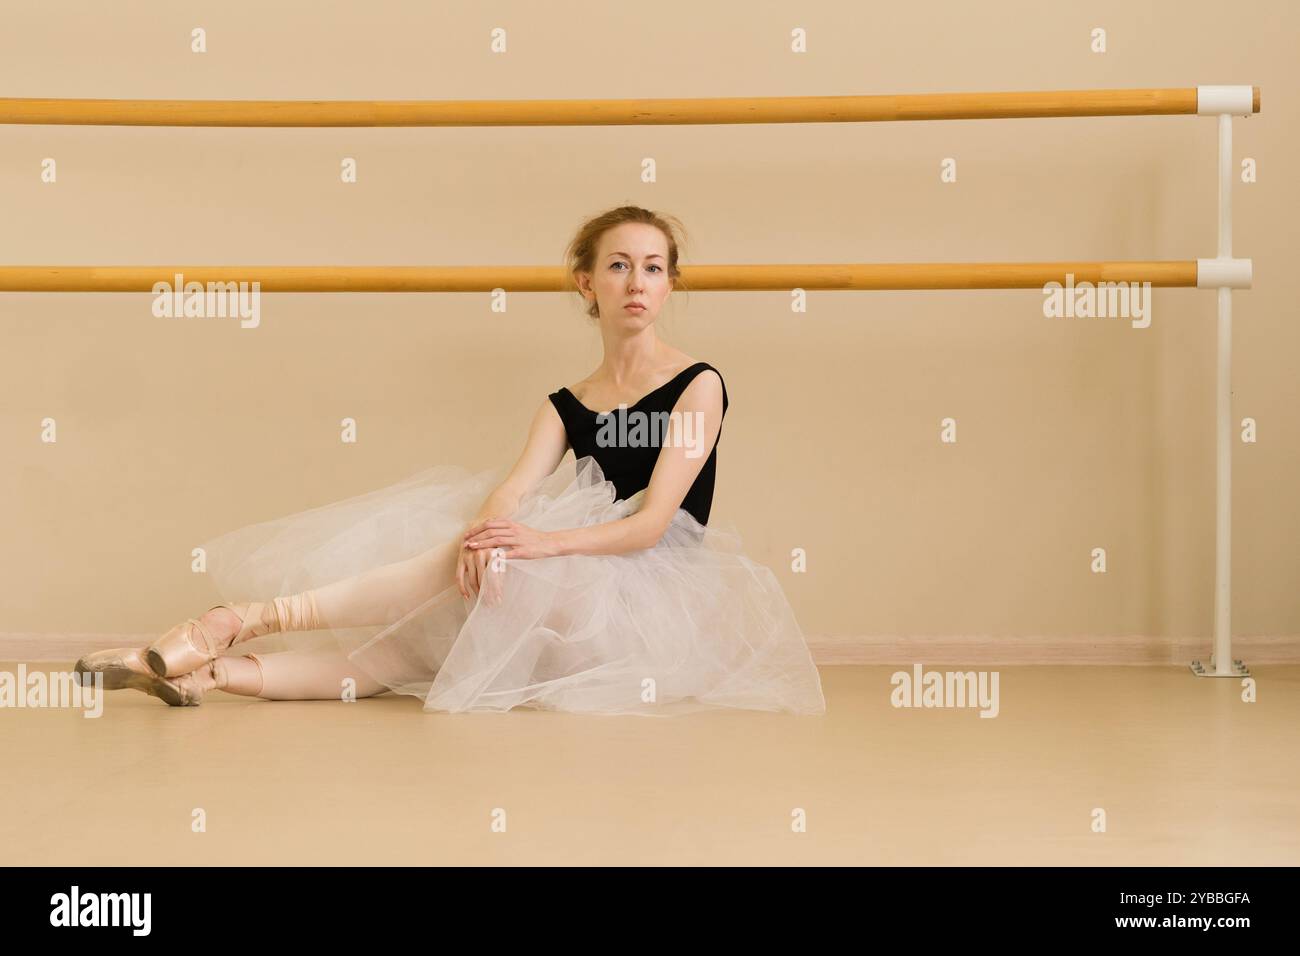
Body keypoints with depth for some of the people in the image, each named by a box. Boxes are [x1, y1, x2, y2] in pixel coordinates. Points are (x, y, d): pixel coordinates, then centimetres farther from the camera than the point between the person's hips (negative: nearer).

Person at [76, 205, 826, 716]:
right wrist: (482, 535, -31)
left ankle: (249, 619, -33)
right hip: (569, 609, 5)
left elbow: (653, 521, -13)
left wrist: (551, 542, -31)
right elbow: (513, 488, -6)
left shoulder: (699, 386, -2)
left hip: (650, 604, -5)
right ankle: (215, 672, -30)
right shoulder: (568, 406, 14)